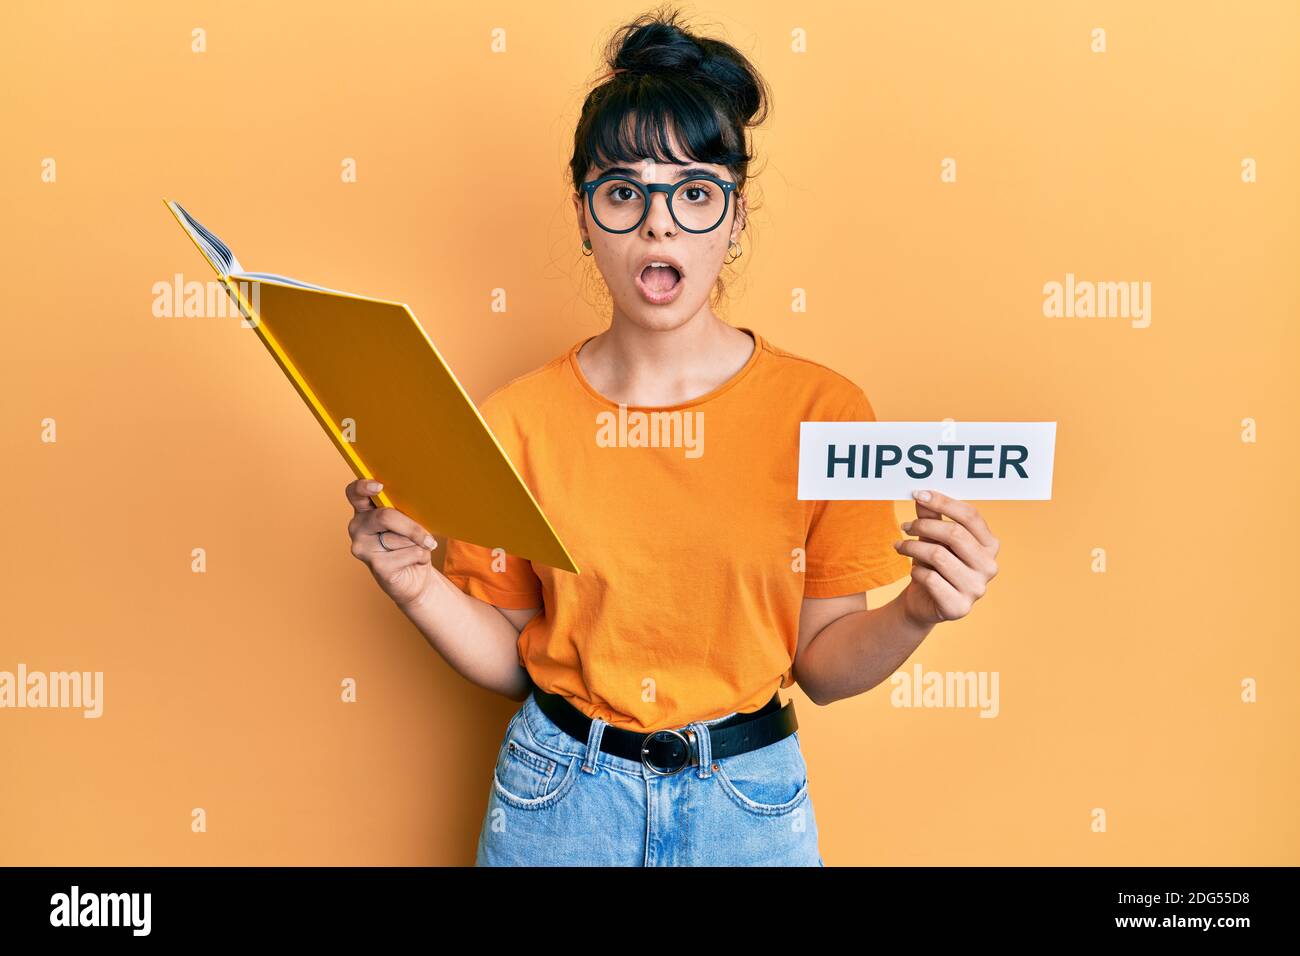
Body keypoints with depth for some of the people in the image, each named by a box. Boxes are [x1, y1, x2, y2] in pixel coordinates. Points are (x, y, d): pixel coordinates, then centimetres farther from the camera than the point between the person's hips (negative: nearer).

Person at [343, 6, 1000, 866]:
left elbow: (821, 663, -5)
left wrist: (916, 613, -23)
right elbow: (509, 657, -1)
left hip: (749, 802, 0)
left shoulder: (823, 410, -12)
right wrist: (417, 586, -18)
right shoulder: (517, 420, -10)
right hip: (559, 794, 1)